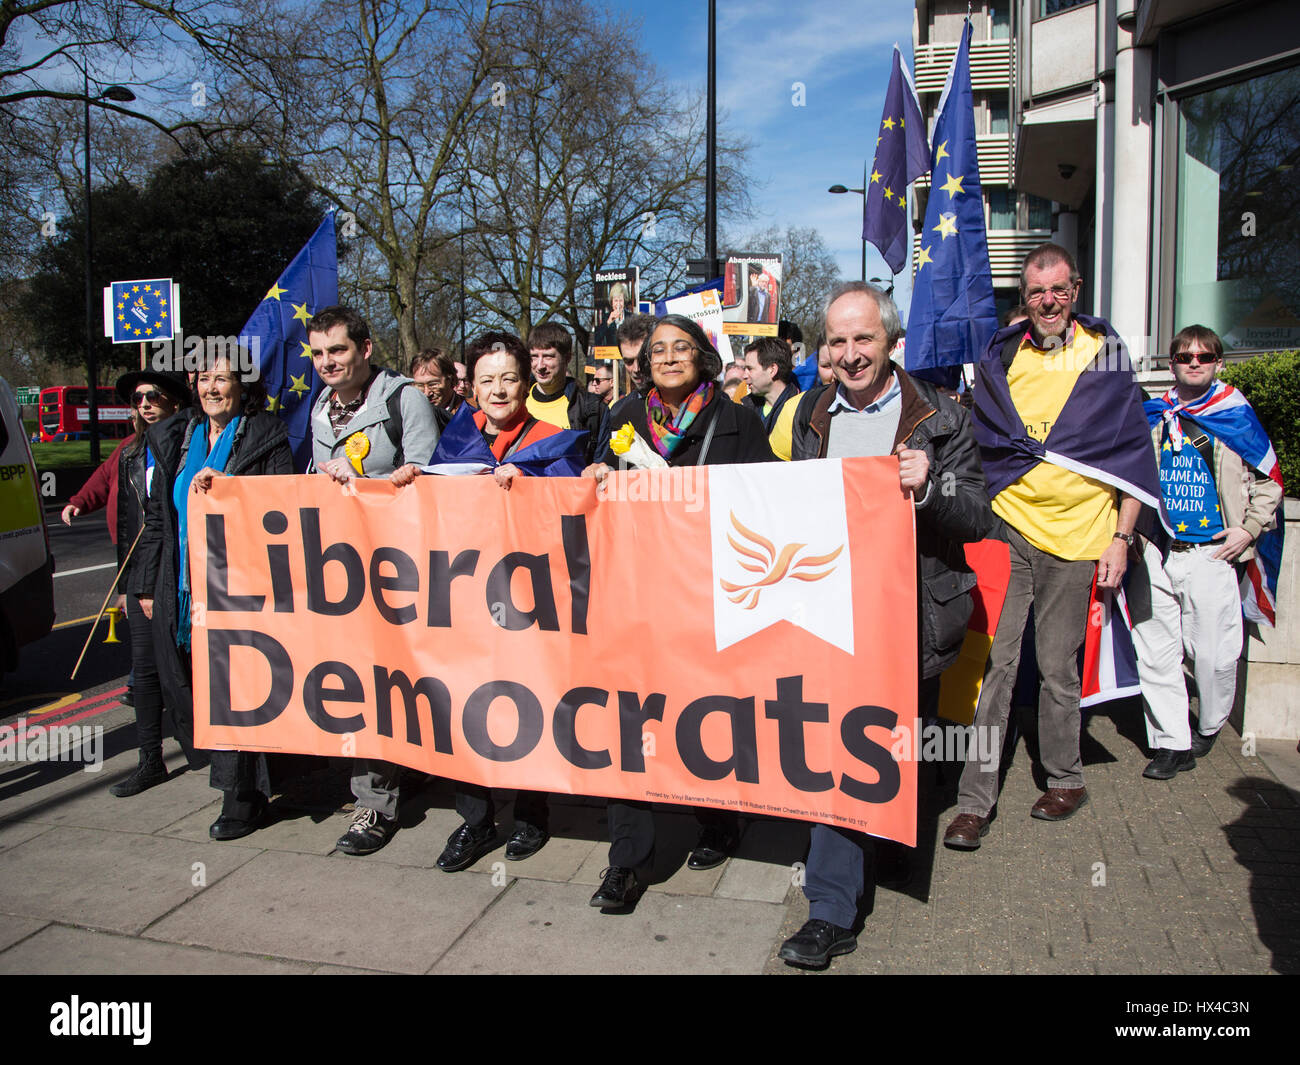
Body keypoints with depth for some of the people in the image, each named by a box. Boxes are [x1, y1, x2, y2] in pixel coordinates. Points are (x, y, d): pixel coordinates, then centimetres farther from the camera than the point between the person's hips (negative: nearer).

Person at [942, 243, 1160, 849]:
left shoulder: (1105, 354, 5)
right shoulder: (1002, 354, 9)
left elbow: (1132, 452, 6)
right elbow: (981, 442, 15)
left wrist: (1121, 536, 0)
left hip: (1075, 534, -1)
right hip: (1006, 527, 1)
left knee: (1058, 667, 7)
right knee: (993, 661, -3)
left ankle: (1065, 779, 28)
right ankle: (975, 800, 3)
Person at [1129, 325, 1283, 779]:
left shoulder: (1237, 416, 5)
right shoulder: (1152, 417, 11)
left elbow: (1268, 483, 11)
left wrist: (1249, 528, -2)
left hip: (1211, 554, -2)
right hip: (1154, 554, 2)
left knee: (1214, 653, 1)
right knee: (1154, 653, 1)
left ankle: (1209, 727, 28)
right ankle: (1172, 743, 12)